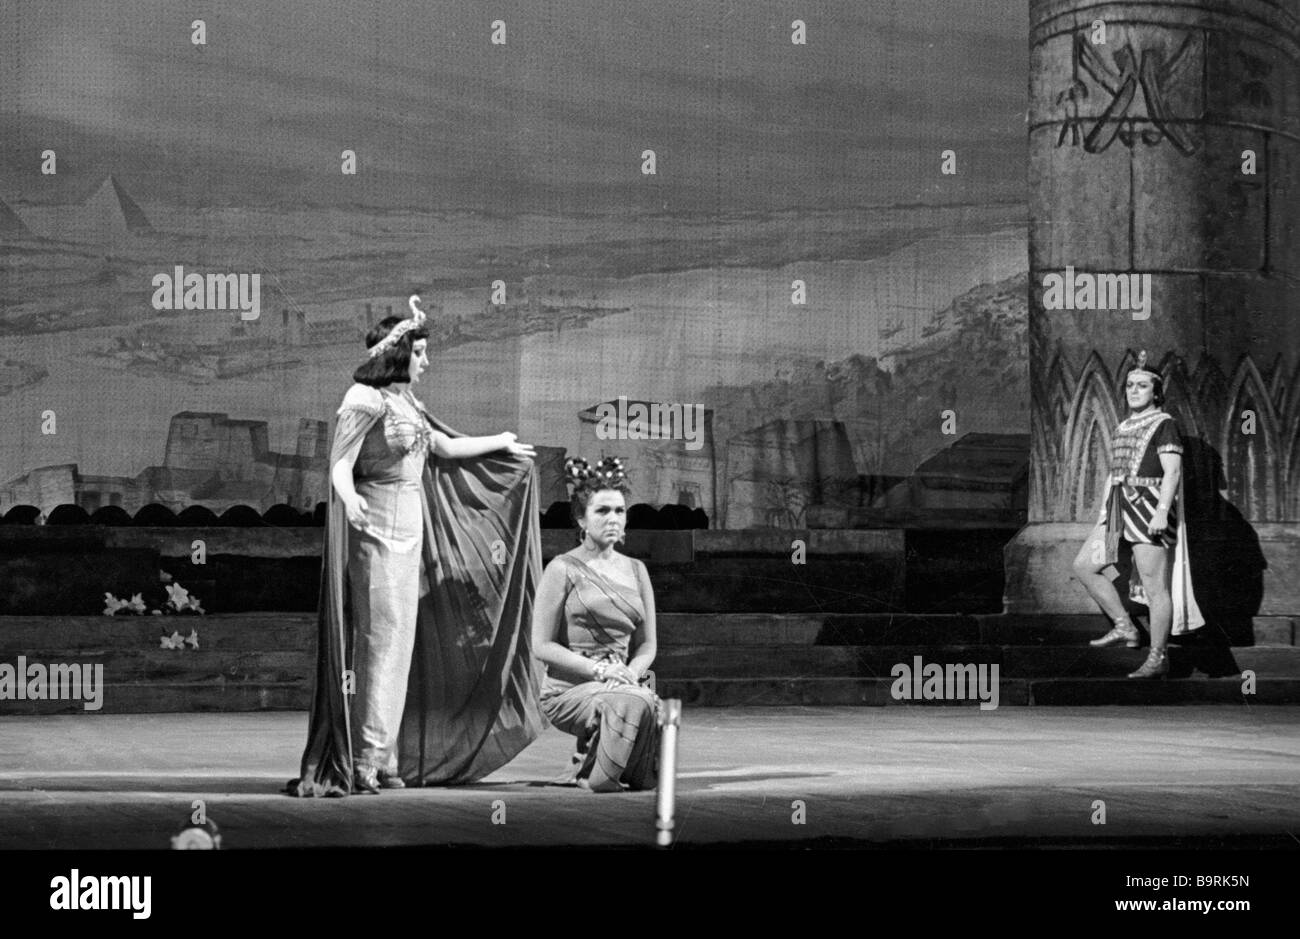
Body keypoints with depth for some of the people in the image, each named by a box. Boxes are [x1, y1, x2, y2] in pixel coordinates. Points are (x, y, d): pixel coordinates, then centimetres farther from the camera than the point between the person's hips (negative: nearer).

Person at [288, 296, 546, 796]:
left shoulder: (406, 403, 15)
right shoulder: (365, 400, -11)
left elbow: (446, 447, 29)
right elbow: (340, 462, -19)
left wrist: (503, 444, 42)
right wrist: (348, 497, -41)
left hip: (410, 530, 9)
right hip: (377, 527, -9)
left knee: (402, 643, 8)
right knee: (379, 640, -9)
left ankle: (384, 759, 12)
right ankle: (365, 760, -6)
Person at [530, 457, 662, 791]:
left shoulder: (635, 571, 16)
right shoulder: (563, 569, 0)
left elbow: (647, 645, 16)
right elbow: (542, 645, -4)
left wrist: (631, 672, -7)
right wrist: (598, 669, -15)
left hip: (623, 682, 5)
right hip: (569, 688, -4)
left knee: (662, 711, -30)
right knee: (635, 702, -35)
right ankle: (593, 775, -16)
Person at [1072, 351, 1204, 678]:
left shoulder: (1164, 424, -7)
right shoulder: (1125, 427, 18)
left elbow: (1173, 472, -15)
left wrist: (1162, 513, -25)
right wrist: (1111, 514, 23)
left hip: (1151, 508, -9)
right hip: (1120, 508, 9)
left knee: (1154, 585, -6)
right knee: (1083, 566, 3)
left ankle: (1158, 658, 0)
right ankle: (1125, 628, 10)